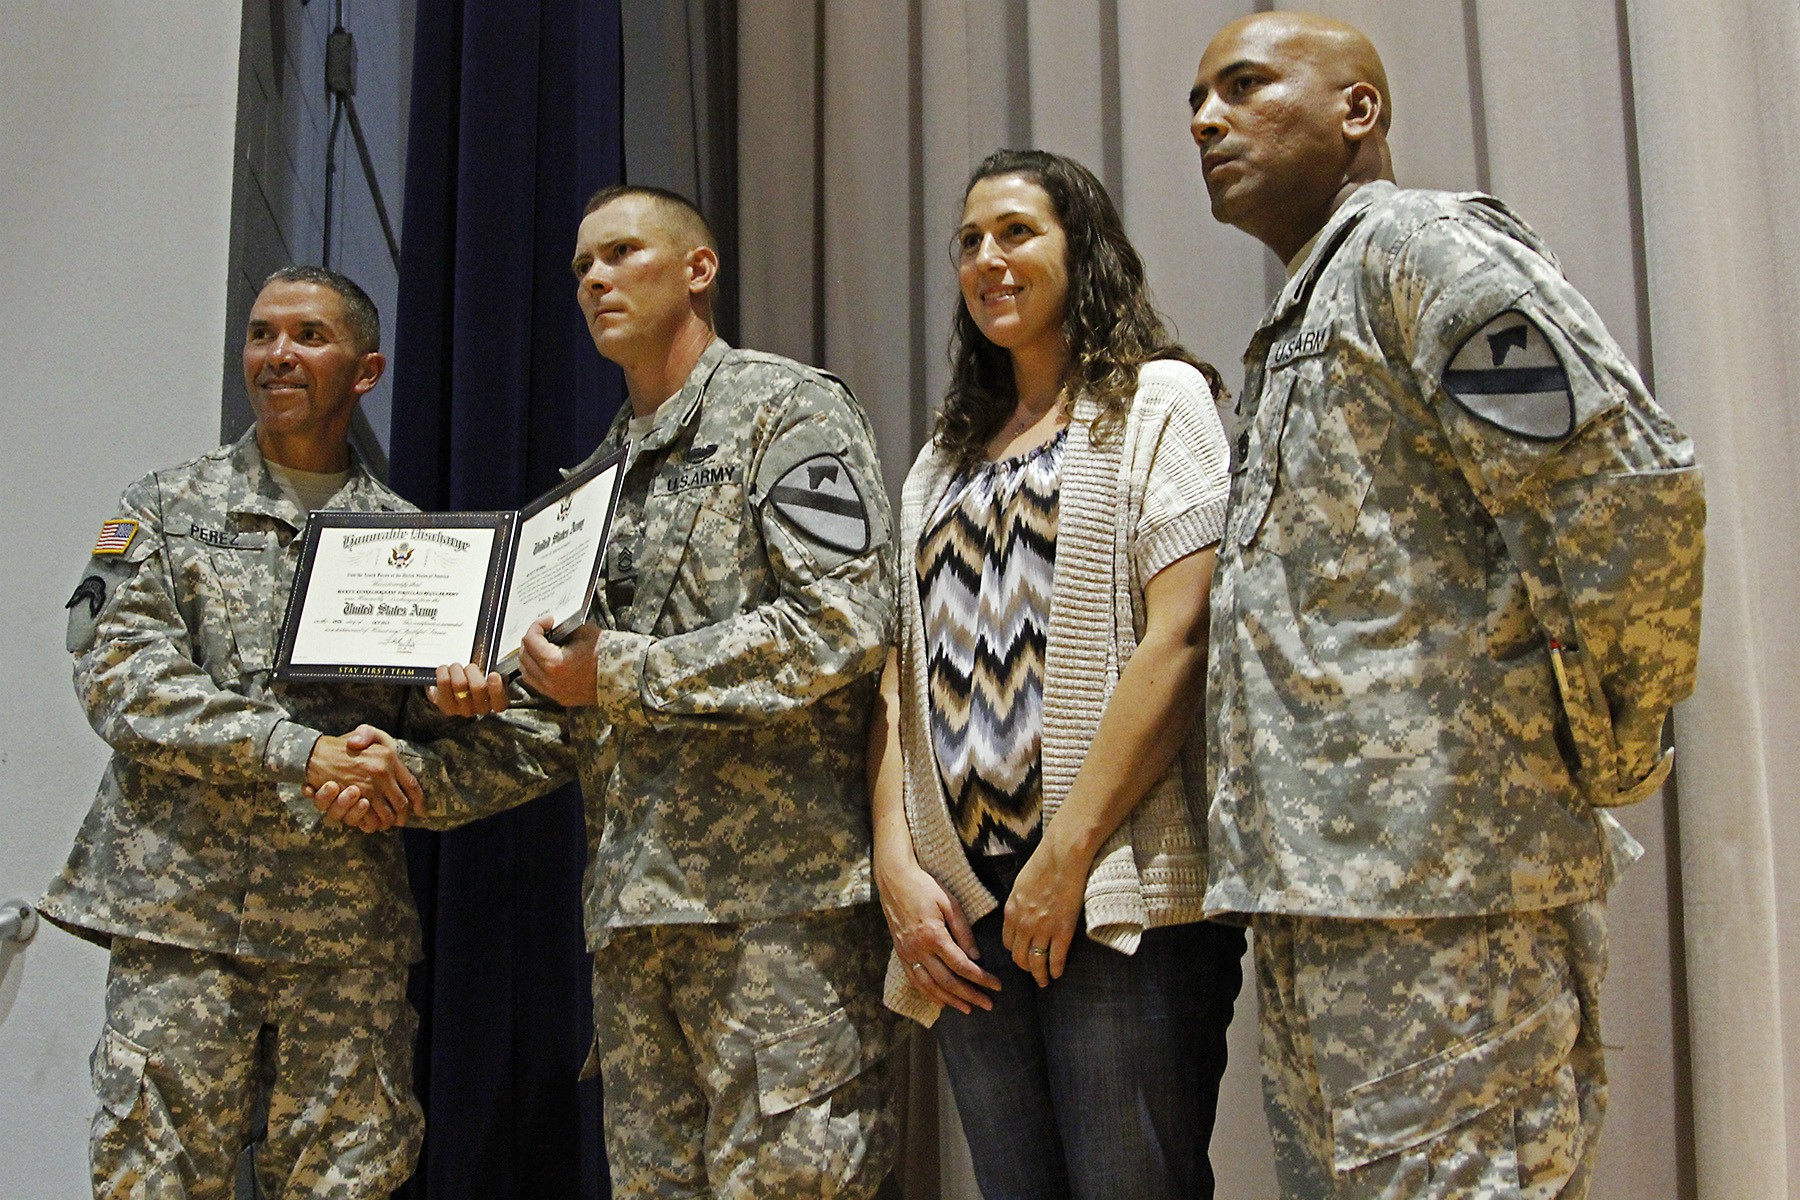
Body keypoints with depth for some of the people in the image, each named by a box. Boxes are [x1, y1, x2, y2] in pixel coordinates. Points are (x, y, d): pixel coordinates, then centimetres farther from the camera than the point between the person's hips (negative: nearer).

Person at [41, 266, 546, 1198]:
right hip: (180, 914, -1)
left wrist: (406, 777, -16)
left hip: (350, 929, 1)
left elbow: (480, 743, 8)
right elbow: (121, 679, -6)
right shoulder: (166, 510, 9)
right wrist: (304, 751, -17)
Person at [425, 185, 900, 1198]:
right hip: (633, 905, 8)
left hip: (775, 894, -7)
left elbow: (846, 625, -15)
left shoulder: (789, 409, -1)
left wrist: (623, 672, -13)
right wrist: (502, 699, 5)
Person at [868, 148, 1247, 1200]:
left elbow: (1180, 639, -9)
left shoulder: (1157, 402, 3)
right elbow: (902, 673, 14)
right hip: (964, 908, 6)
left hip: (1119, 900, -5)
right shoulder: (944, 459, 21)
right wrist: (898, 868, -1)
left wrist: (1065, 861, -14)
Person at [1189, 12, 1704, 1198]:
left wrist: (1601, 760, -8)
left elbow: (1632, 496, -18)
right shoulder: (1302, 323, 24)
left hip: (1442, 890, -10)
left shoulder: (1418, 246, -6)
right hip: (1318, 898, 10)